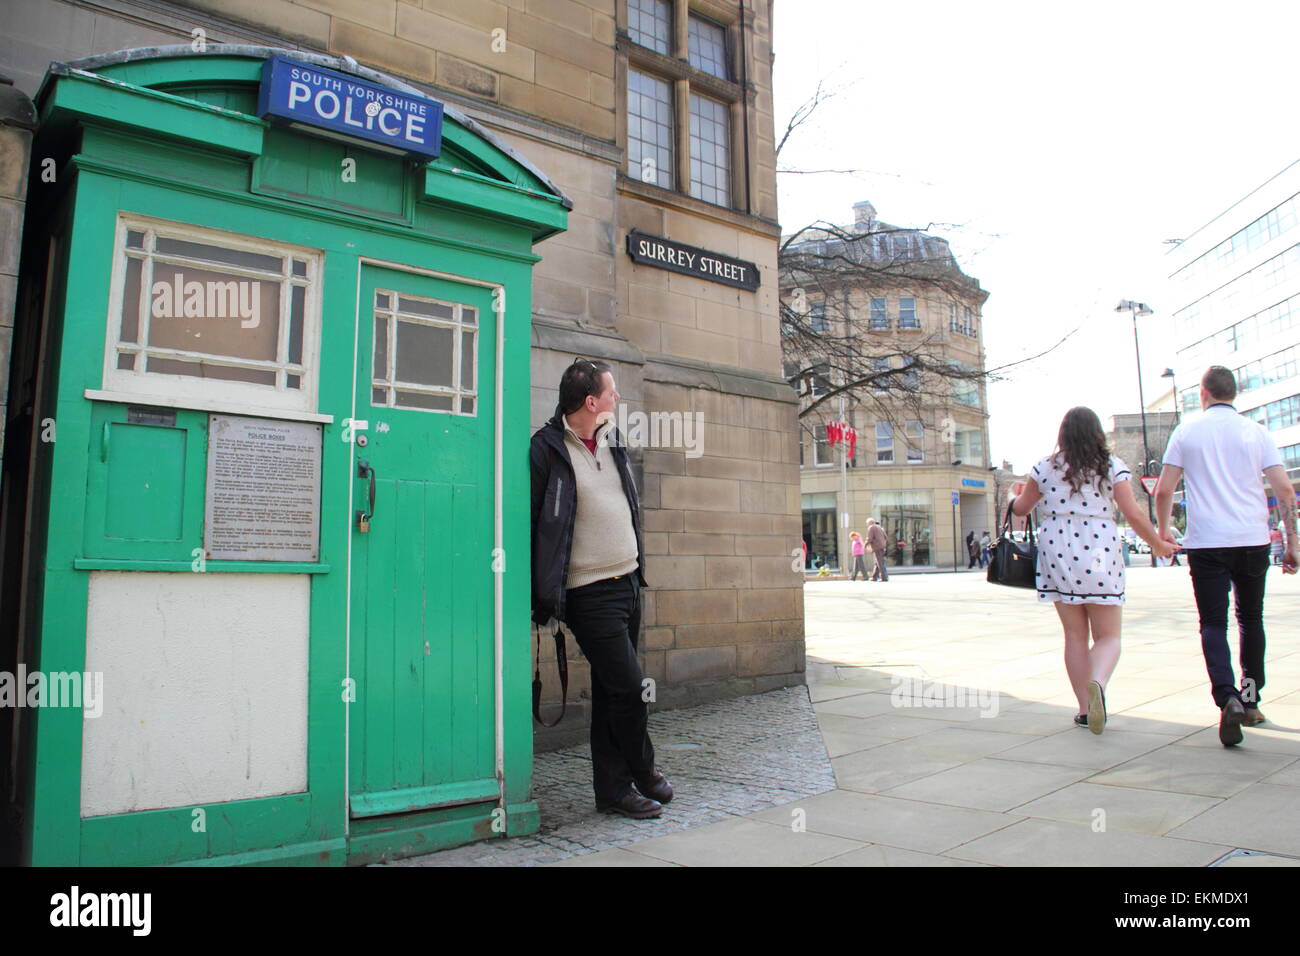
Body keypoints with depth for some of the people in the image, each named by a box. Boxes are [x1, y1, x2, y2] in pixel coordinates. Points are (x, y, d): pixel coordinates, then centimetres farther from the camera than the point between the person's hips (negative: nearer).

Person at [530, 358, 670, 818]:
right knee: (627, 687, -5)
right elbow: (530, 522, -11)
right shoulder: (548, 449, -12)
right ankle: (643, 774, 19)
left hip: (629, 583, 7)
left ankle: (613, 789, 23)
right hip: (590, 593, -7)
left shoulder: (612, 439, 11)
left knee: (611, 690, 12)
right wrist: (541, 595, -12)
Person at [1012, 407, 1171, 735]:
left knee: (1075, 635, 10)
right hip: (1100, 553, -1)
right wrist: (1158, 544, 12)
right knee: (1108, 636, 5)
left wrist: (1017, 494, 34)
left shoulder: (1045, 468, 3)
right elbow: (1134, 514, -4)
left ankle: (1085, 708, 10)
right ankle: (1097, 683, -24)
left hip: (1058, 556, 2)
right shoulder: (1112, 466, 0)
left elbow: (1021, 508, 11)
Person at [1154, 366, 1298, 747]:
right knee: (1251, 618, 18)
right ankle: (1251, 701, 24)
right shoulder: (1256, 432, 5)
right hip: (1253, 540, 2)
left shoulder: (1186, 431, 3)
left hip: (1206, 543, -2)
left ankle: (1227, 698, -21)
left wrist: (1163, 531, 18)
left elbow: (1163, 491, 2)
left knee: (1213, 624, 0)